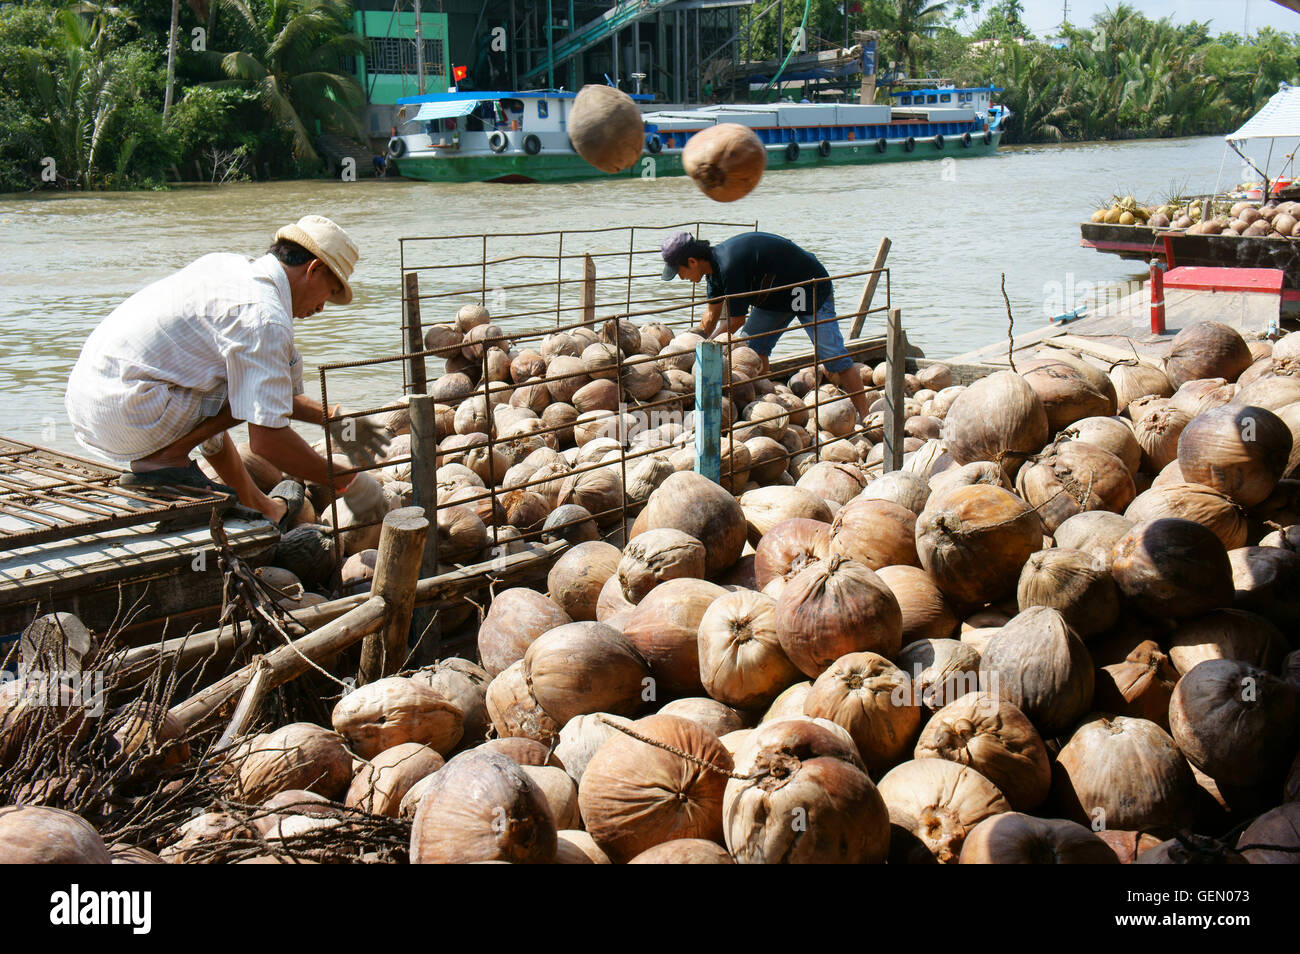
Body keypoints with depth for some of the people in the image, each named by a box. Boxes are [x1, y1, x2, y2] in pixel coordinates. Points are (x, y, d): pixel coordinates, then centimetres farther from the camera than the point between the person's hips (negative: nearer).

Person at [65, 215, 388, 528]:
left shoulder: (227, 264, 14)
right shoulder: (265, 316, -14)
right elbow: (266, 438, -17)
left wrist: (330, 418, 28)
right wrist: (336, 479, -3)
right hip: (125, 418, -10)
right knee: (287, 366, -9)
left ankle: (256, 506, 34)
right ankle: (166, 457, -5)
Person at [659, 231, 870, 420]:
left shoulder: (730, 265, -33)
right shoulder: (715, 263, -3)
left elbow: (736, 320, -23)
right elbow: (712, 314, 10)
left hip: (813, 293, -9)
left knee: (833, 358, -10)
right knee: (752, 345, 0)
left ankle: (865, 418, -3)